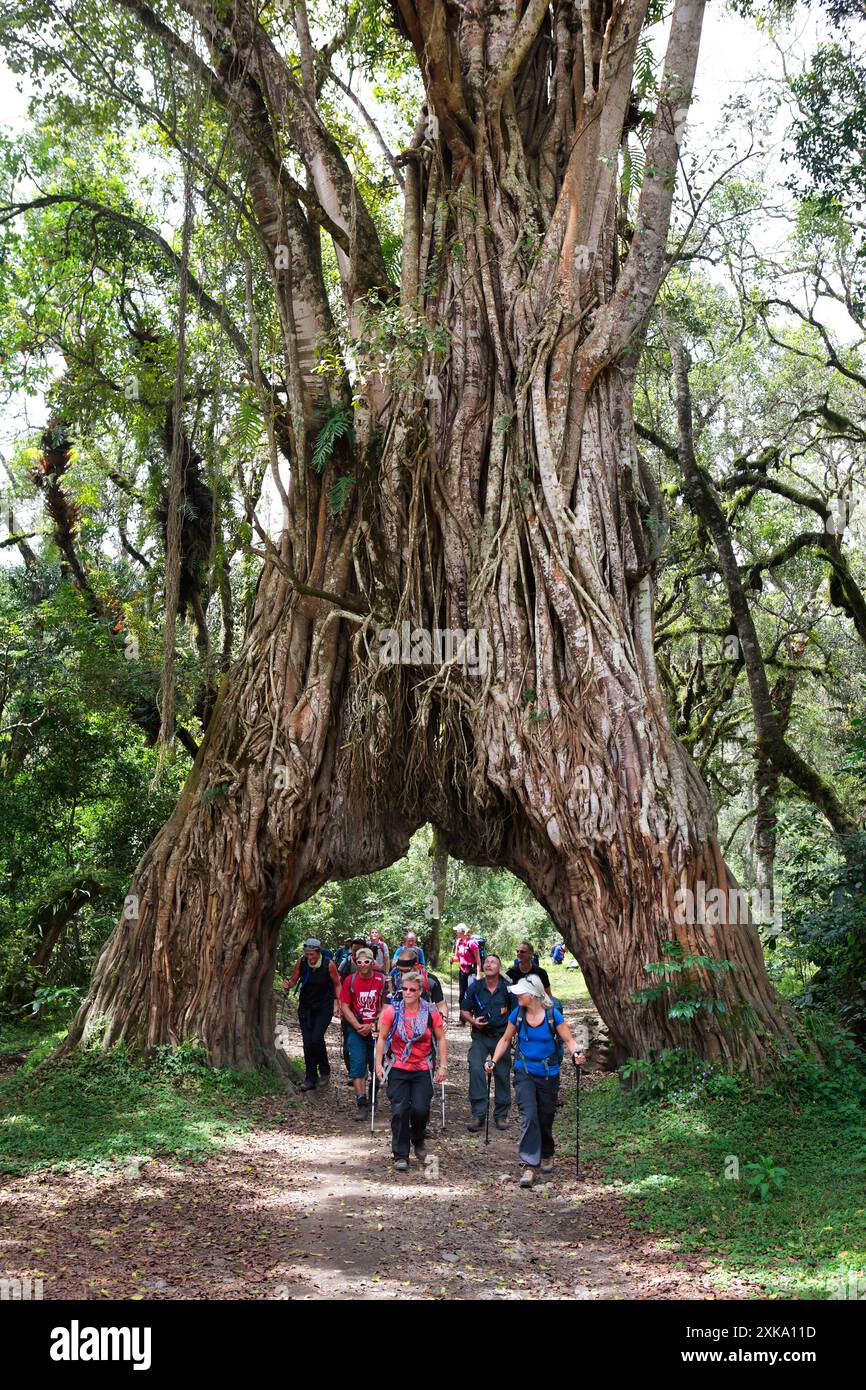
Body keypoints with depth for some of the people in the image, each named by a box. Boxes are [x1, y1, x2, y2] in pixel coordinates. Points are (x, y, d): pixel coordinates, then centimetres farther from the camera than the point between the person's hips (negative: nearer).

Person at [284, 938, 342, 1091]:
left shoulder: (329, 964, -16)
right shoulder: (301, 961, -10)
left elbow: (337, 984, -2)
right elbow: (294, 979, 2)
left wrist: (337, 1004, -6)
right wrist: (289, 984, -21)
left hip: (324, 1006, -3)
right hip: (305, 1006, 3)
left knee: (317, 1038, -16)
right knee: (307, 1042, 1)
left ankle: (324, 1070, 8)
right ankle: (310, 1078, 11)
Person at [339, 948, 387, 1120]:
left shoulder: (382, 980, -6)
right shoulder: (350, 980, -3)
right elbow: (345, 1006, -1)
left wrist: (372, 1025, -11)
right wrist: (358, 1026, -11)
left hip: (376, 1028, 0)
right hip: (356, 1028, 0)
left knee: (376, 1065, 5)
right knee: (357, 1063, -11)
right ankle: (361, 1103, -10)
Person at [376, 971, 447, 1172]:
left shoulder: (431, 1012, -4)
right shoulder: (392, 1011, -6)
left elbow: (441, 1039, 4)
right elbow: (382, 1038, 2)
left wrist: (443, 1066, -1)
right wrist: (379, 1064, -4)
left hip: (422, 1070, 0)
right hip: (398, 1070, 0)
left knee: (421, 1108, -9)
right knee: (399, 1110, -5)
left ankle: (418, 1142, 22)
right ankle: (401, 1155, 7)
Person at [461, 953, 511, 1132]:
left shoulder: (507, 988, -3)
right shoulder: (475, 987, 0)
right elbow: (465, 1011, 9)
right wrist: (473, 1021, -10)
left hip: (501, 1036, 0)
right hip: (480, 1036, 0)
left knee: (502, 1074, 3)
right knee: (475, 1069, -17)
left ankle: (501, 1115, 19)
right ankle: (478, 1114, -12)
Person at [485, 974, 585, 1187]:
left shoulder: (553, 1015, -13)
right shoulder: (517, 1015, -6)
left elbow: (568, 1040, -9)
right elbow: (506, 1039, 8)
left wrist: (575, 1054, -29)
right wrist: (493, 1061, -1)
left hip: (548, 1075, -1)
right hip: (524, 1073, 1)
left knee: (545, 1118, 13)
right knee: (528, 1116, -15)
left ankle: (546, 1155, 41)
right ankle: (529, 1165, -13)